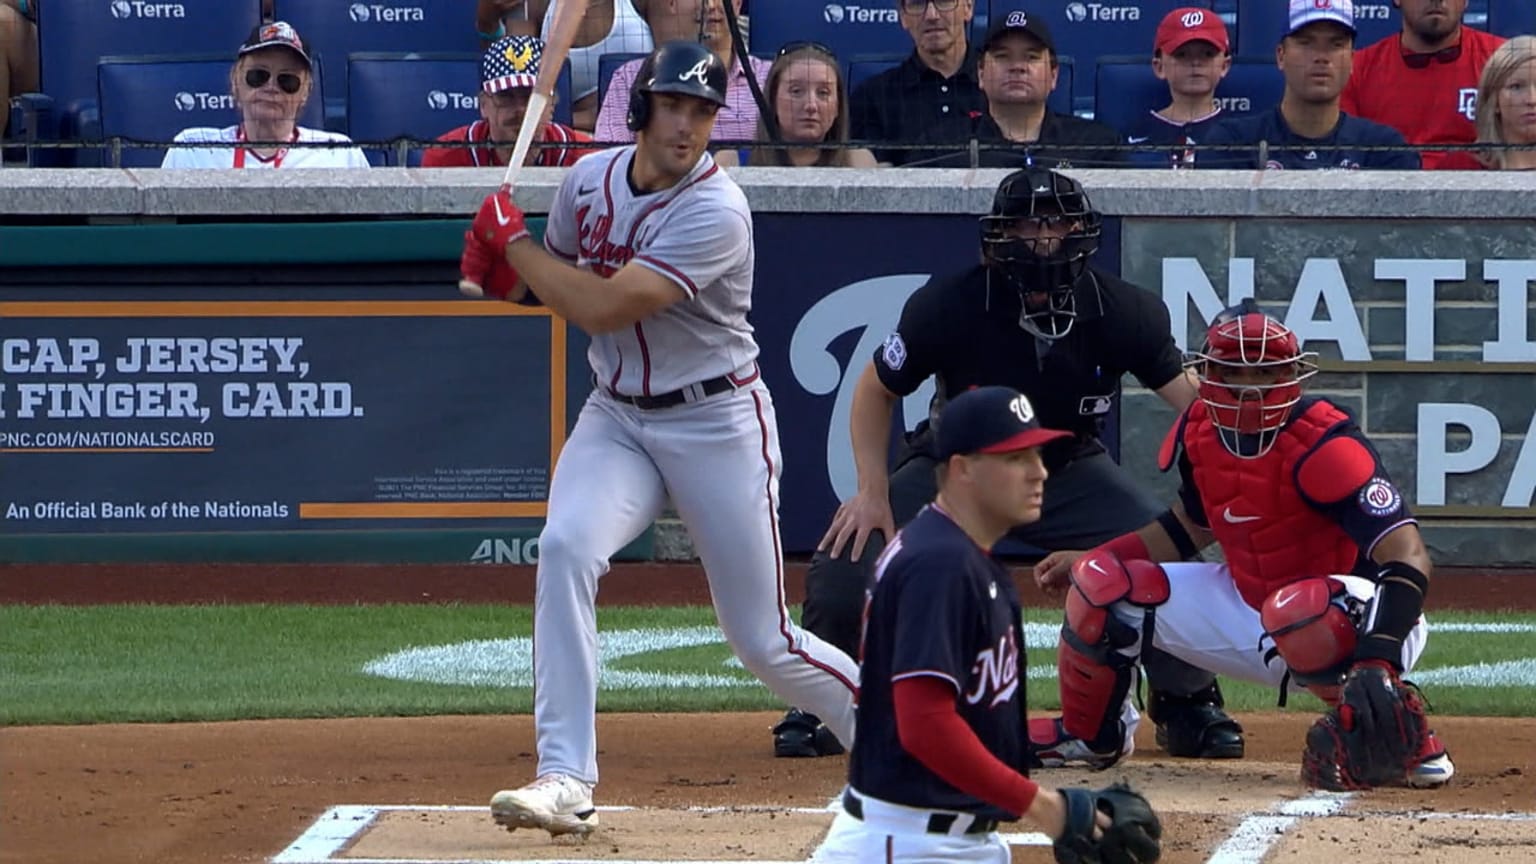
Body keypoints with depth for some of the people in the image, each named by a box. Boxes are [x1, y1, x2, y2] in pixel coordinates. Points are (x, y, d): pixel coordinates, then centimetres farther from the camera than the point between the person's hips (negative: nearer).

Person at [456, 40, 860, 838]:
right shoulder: (589, 179, -2)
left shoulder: (716, 212, -23)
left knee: (762, 640, 2)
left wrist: (511, 241, -18)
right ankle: (565, 779, -24)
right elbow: (560, 283, 16)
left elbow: (604, 307, -29)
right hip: (616, 418, 5)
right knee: (565, 548, -24)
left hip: (717, 423, -5)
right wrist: (504, 272, -7)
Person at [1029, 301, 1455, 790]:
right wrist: (1087, 561, 12)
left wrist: (1377, 659, -46)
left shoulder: (1324, 444, -27)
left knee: (1297, 610, -43)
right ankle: (1088, 732, 27)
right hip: (1246, 607, 8)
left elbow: (1408, 557, -33)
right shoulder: (1199, 433, -4)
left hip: (1350, 614, -8)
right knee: (1102, 581, 2)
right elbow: (1192, 526, 18)